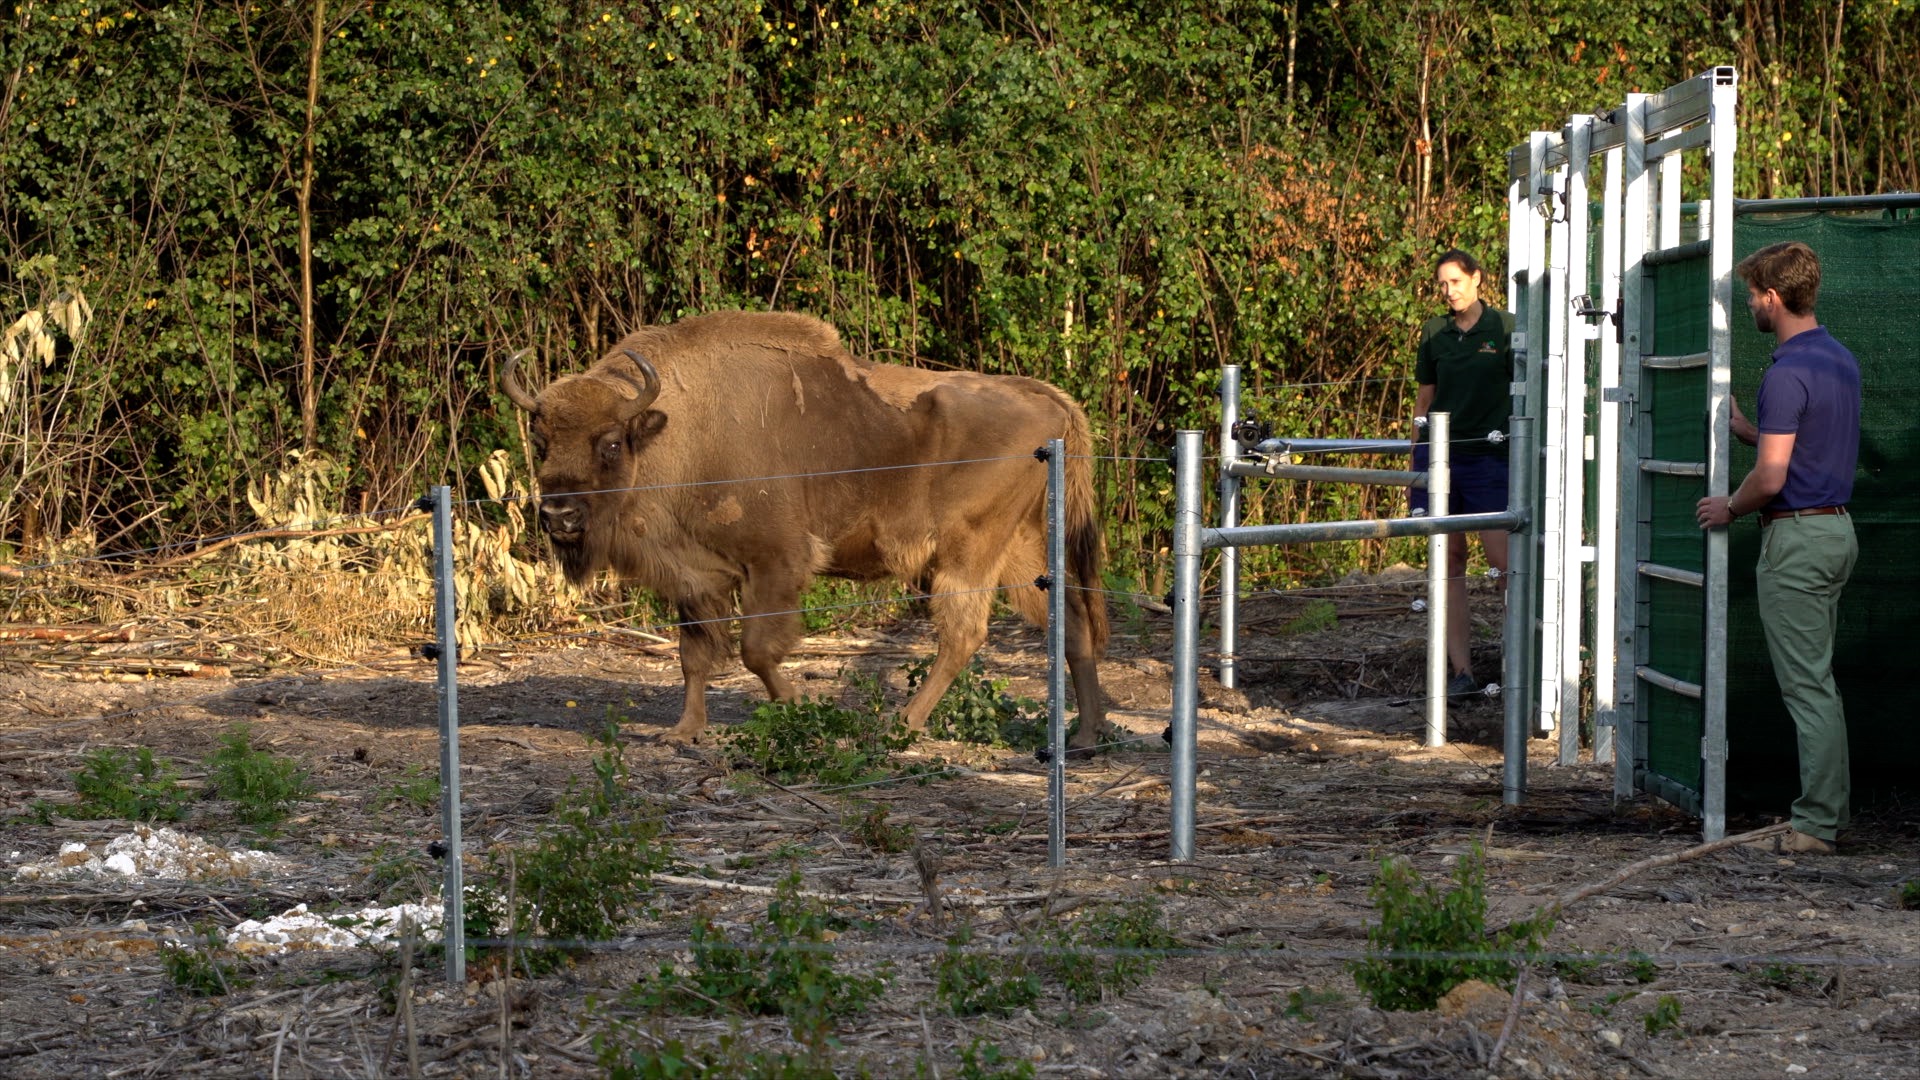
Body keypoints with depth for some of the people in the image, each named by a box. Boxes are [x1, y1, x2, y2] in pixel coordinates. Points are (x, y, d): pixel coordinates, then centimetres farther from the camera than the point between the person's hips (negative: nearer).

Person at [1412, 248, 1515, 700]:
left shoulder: (1504, 329, 0)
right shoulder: (1435, 333, 11)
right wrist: (1415, 458, 14)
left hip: (1488, 456, -4)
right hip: (1439, 454, 4)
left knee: (1503, 557, -11)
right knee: (1449, 560, 3)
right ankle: (1461, 670, 4)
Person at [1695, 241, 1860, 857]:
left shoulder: (1788, 372, -19)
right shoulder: (1840, 360, 11)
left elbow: (1771, 477, -23)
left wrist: (1729, 508, -5)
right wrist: (1744, 429, 21)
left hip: (1797, 535, -10)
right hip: (1838, 528, 10)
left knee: (1807, 685, -6)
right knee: (1818, 682, 15)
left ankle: (1816, 824, -4)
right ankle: (1830, 810, 18)